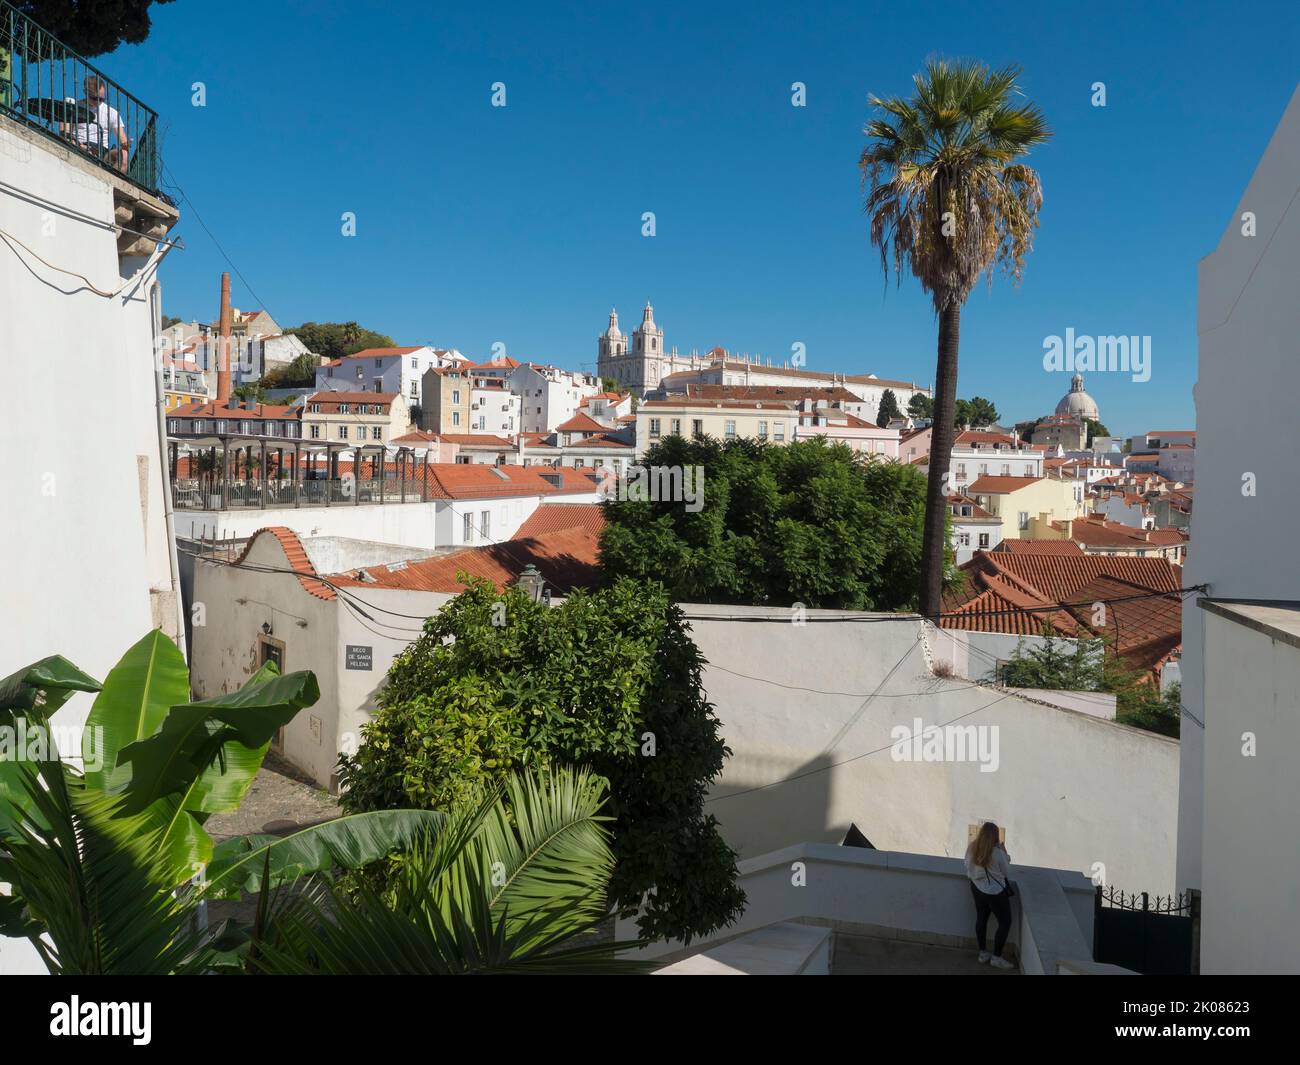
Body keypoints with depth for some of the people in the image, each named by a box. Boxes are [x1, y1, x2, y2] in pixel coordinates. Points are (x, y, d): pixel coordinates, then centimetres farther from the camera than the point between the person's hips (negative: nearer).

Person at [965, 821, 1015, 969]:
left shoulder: (971, 848, -11)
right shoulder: (997, 852, -25)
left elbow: (968, 867, 3)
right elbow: (1007, 873, -10)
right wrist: (1005, 855, 0)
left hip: (977, 889, 6)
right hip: (996, 893, -6)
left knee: (981, 919, 19)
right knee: (1005, 922, 11)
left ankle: (983, 953, 31)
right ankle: (996, 958, 15)